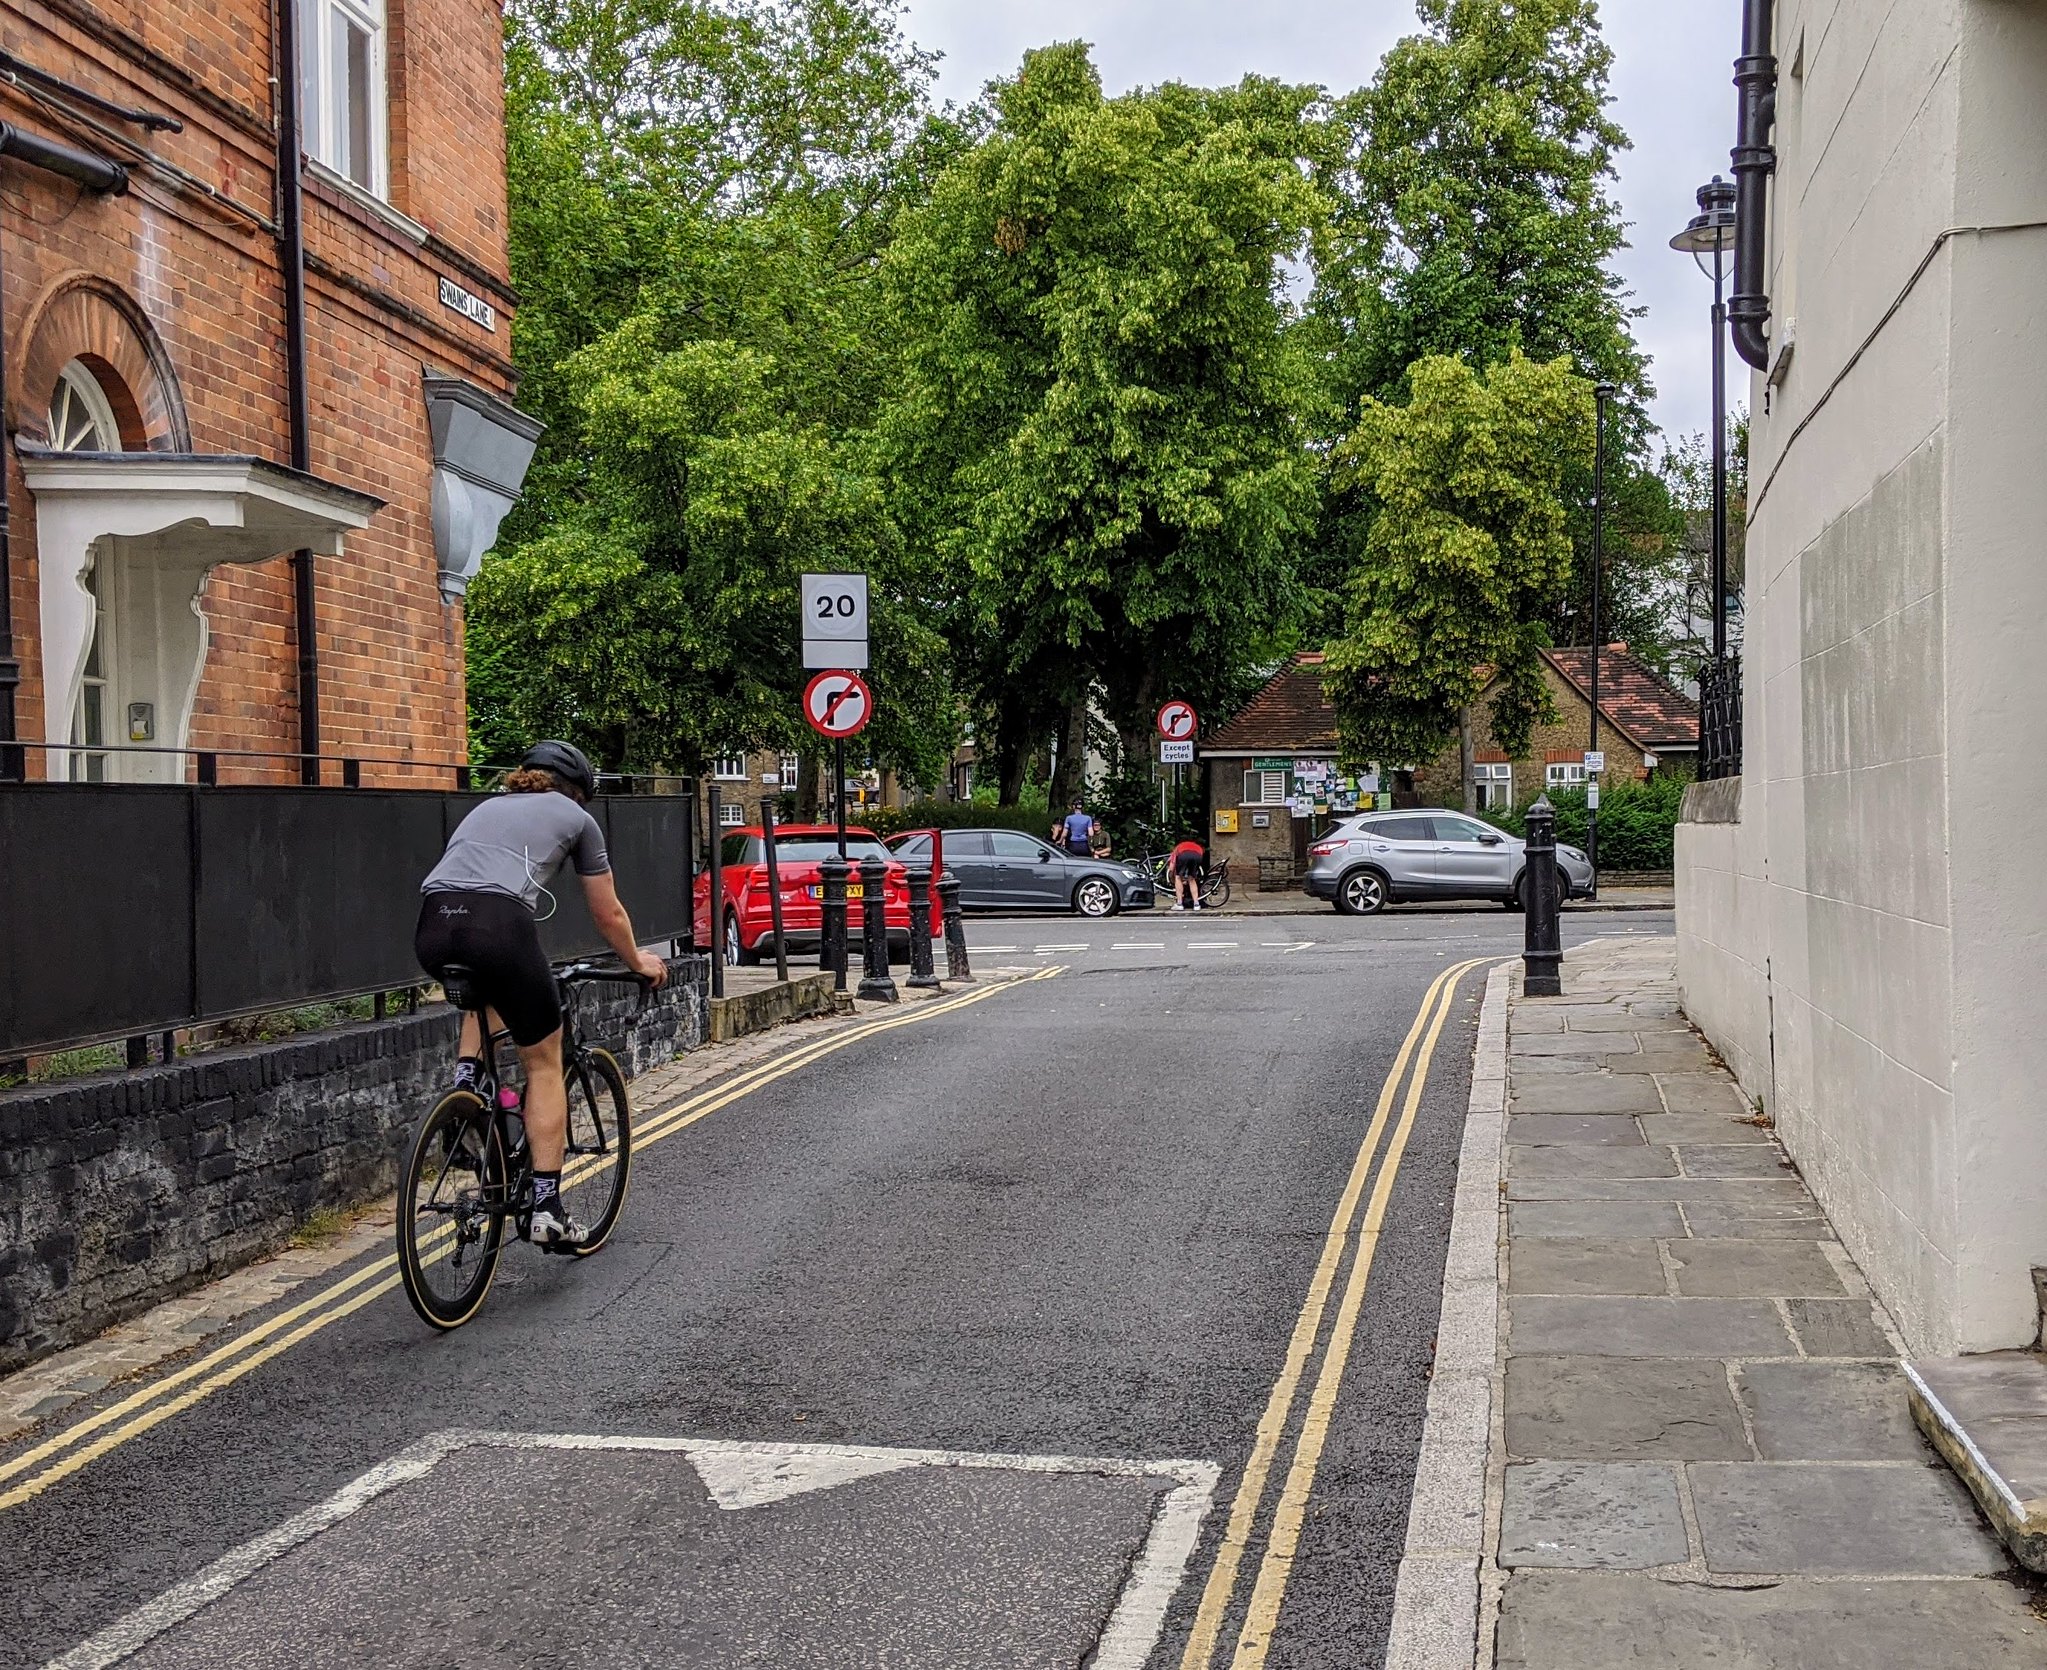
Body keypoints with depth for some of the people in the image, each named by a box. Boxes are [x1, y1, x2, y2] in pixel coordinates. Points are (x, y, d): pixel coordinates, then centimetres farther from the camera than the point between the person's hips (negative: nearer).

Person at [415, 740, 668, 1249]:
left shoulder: (487, 807, 35)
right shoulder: (576, 817, 23)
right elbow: (608, 915, 27)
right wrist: (639, 963, 47)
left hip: (432, 930, 5)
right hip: (499, 925, -5)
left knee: (487, 989, 40)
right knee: (544, 1062, 12)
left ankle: (466, 1079, 16)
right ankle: (547, 1209, 7)